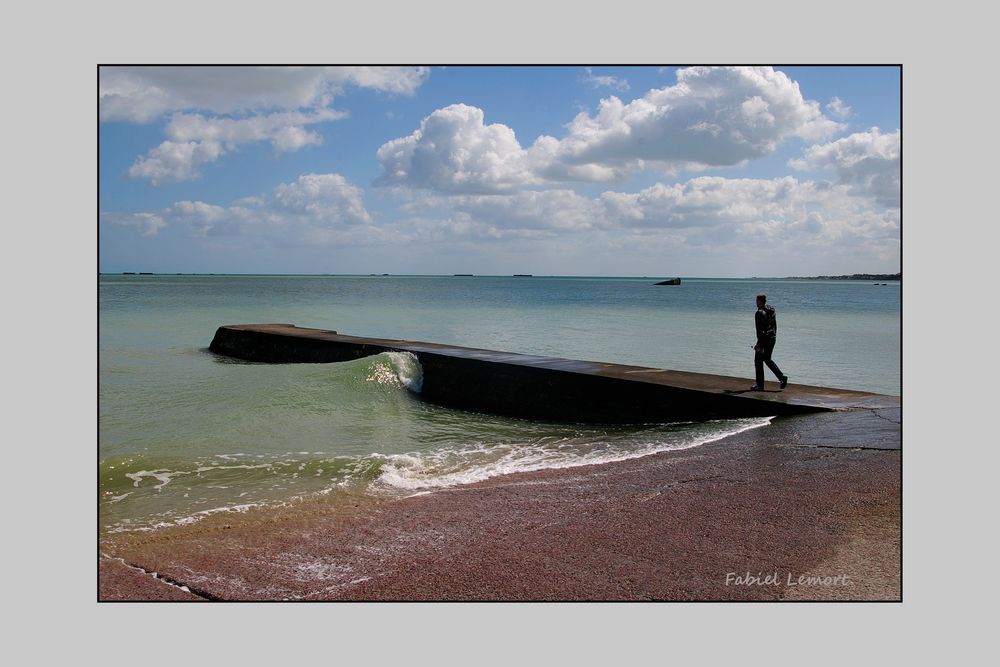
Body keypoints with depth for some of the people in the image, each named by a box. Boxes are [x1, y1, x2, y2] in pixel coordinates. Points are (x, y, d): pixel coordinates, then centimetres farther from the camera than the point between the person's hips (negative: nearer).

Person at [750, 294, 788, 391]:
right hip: (772, 338, 8)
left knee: (758, 361, 3)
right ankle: (782, 377, 5)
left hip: (764, 339, -8)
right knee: (767, 359, 20)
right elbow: (775, 326, 16)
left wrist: (759, 343, -20)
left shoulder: (760, 313, -17)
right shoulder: (772, 311, 10)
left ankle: (760, 385, 5)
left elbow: (760, 329, -21)